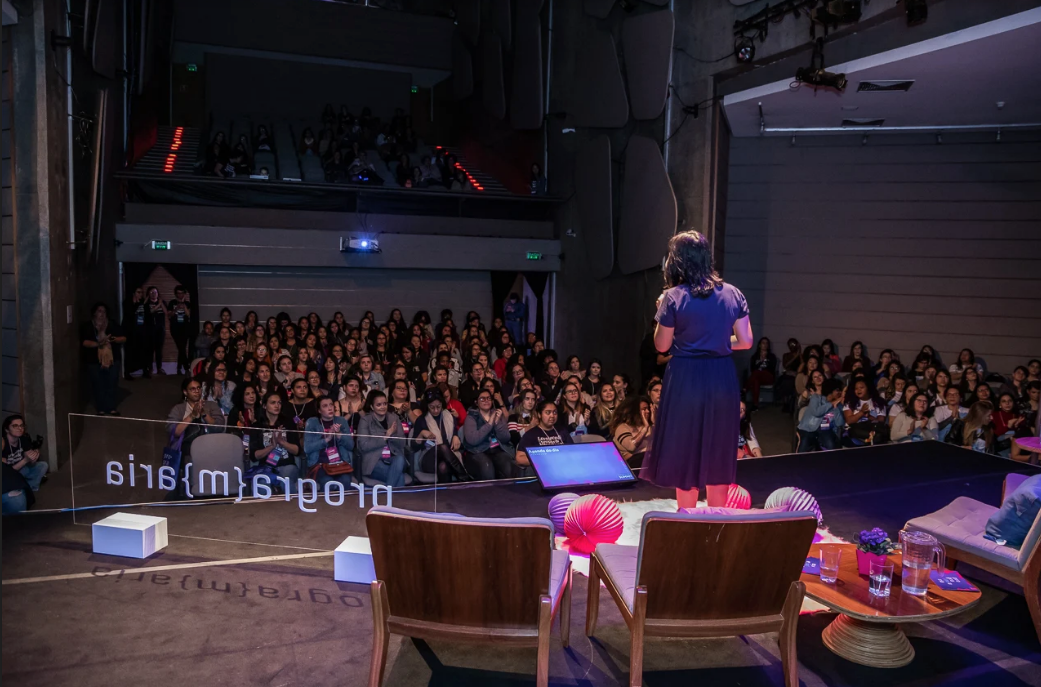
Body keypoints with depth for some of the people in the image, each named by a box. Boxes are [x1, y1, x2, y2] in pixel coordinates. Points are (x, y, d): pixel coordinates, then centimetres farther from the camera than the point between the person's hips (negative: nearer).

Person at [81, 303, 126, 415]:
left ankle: (111, 408, 15)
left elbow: (124, 338, 5)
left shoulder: (112, 325, 8)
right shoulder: (86, 326, -1)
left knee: (111, 384, 5)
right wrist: (98, 344, -26)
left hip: (112, 359, 2)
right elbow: (84, 342, -12)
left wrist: (114, 339, -16)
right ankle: (100, 409, 13)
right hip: (94, 361, -2)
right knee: (98, 385, 2)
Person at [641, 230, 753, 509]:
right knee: (718, 456, 15)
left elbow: (662, 345, -3)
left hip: (686, 380, -4)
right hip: (722, 380, 4)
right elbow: (745, 341, 3)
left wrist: (663, 311, 11)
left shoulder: (673, 297, -9)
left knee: (685, 453, 9)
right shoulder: (733, 294, 3)